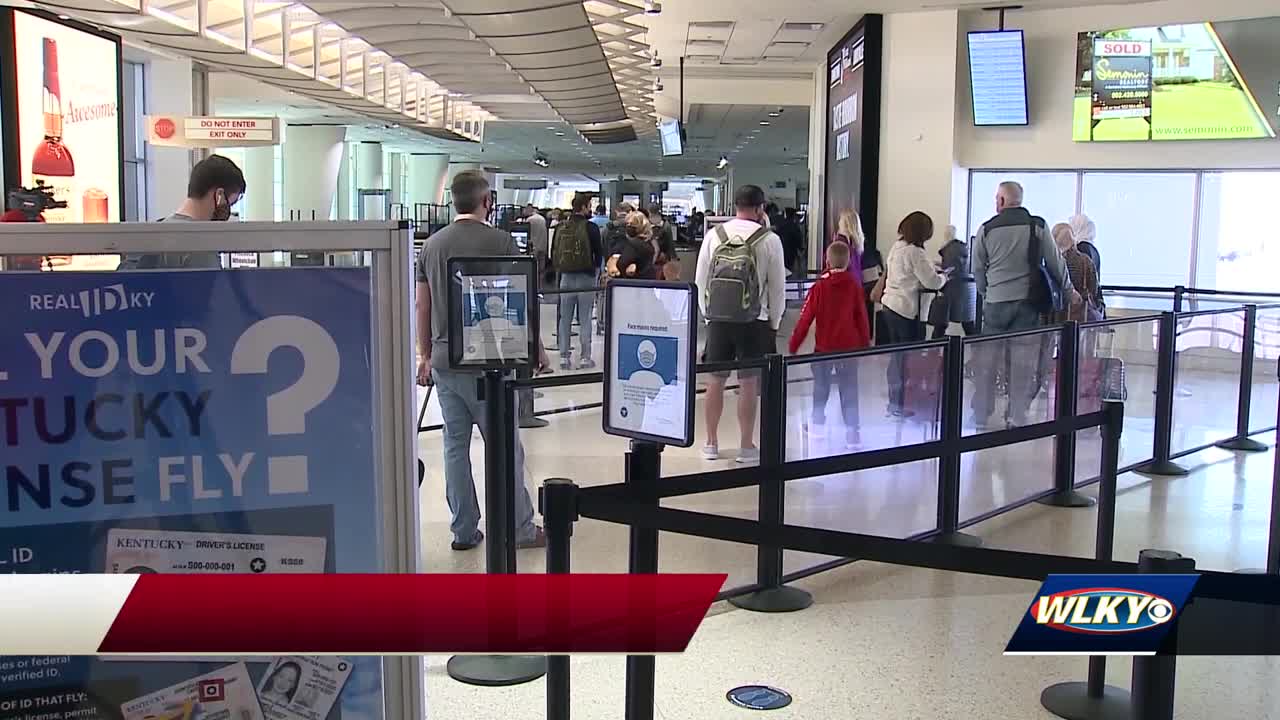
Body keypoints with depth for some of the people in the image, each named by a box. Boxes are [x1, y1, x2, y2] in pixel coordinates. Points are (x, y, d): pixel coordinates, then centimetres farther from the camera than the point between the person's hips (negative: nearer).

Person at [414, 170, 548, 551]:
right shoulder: (500, 241, -9)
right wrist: (537, 348, 6)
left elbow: (422, 306, 11)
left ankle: (464, 531, 17)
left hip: (444, 361, 5)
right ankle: (519, 529, 12)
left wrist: (426, 356, 21)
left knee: (455, 446, 10)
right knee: (504, 446, 4)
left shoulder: (432, 245, 7)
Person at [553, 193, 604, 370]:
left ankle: (564, 357, 11)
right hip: (586, 277, -4)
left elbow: (553, 252, 8)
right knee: (585, 319, 2)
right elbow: (599, 252, -5)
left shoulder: (560, 227, 3)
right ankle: (585, 358, 4)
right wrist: (596, 269, 11)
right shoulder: (591, 228, -10)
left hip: (566, 277, 4)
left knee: (565, 318, 9)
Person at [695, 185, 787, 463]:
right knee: (749, 383, 5)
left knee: (715, 381, 11)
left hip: (718, 319, 2)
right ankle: (747, 447, 13)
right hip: (753, 321, -2)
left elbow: (702, 281, 5)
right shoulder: (770, 240, -6)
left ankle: (711, 444, 20)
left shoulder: (714, 236, 1)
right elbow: (778, 286, -1)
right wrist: (774, 323, 12)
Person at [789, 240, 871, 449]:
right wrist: (865, 343, 11)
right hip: (849, 347, 0)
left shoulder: (819, 287, -10)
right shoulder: (855, 286, -6)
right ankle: (852, 432, -1)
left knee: (821, 386, 19)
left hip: (824, 347, 0)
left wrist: (794, 345, -1)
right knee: (849, 391, 5)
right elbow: (862, 318, -1)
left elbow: (806, 318, -9)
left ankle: (818, 423, 29)